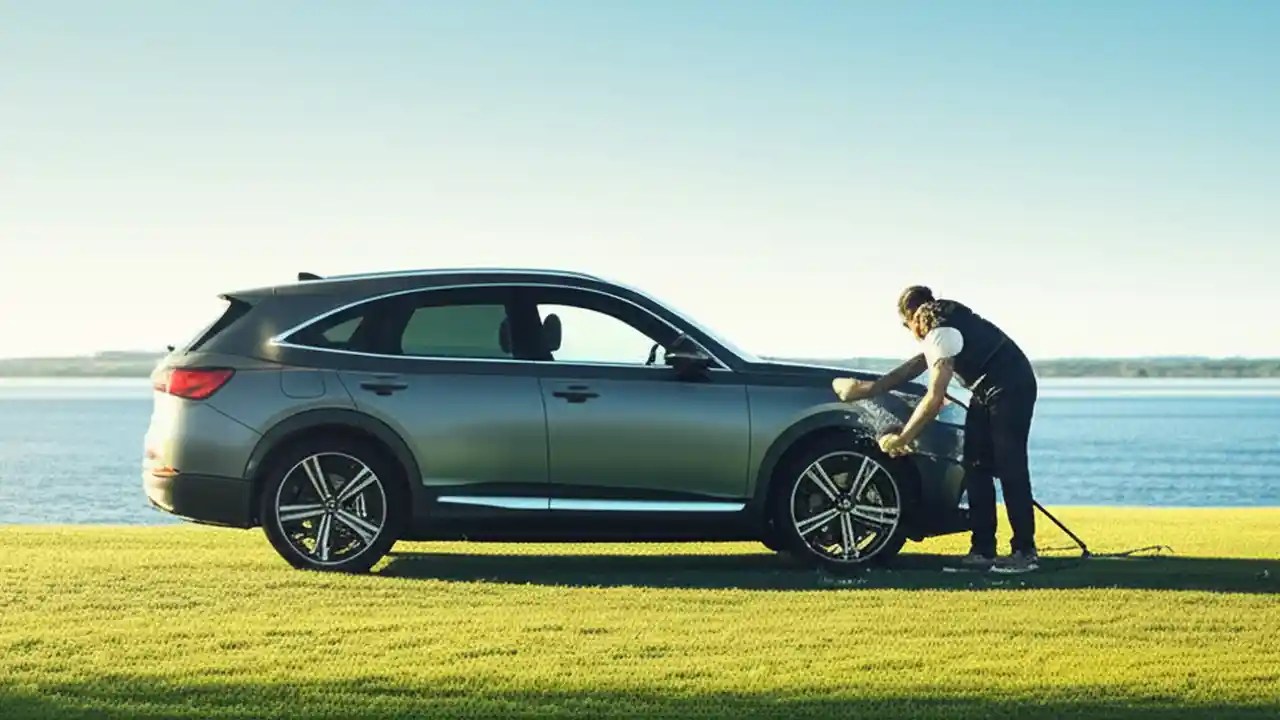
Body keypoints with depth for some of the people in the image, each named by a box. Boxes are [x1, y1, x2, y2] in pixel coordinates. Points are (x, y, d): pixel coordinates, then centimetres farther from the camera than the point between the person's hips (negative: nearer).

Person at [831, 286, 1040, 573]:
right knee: (976, 466, 6)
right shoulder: (945, 324, 11)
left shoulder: (941, 335, -19)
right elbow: (914, 366, 20)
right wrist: (866, 389, 19)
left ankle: (1025, 552, -14)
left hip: (1010, 388, -10)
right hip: (987, 391, 10)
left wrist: (901, 439, -18)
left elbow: (934, 398, -23)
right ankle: (983, 550, 5)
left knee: (1009, 467, -13)